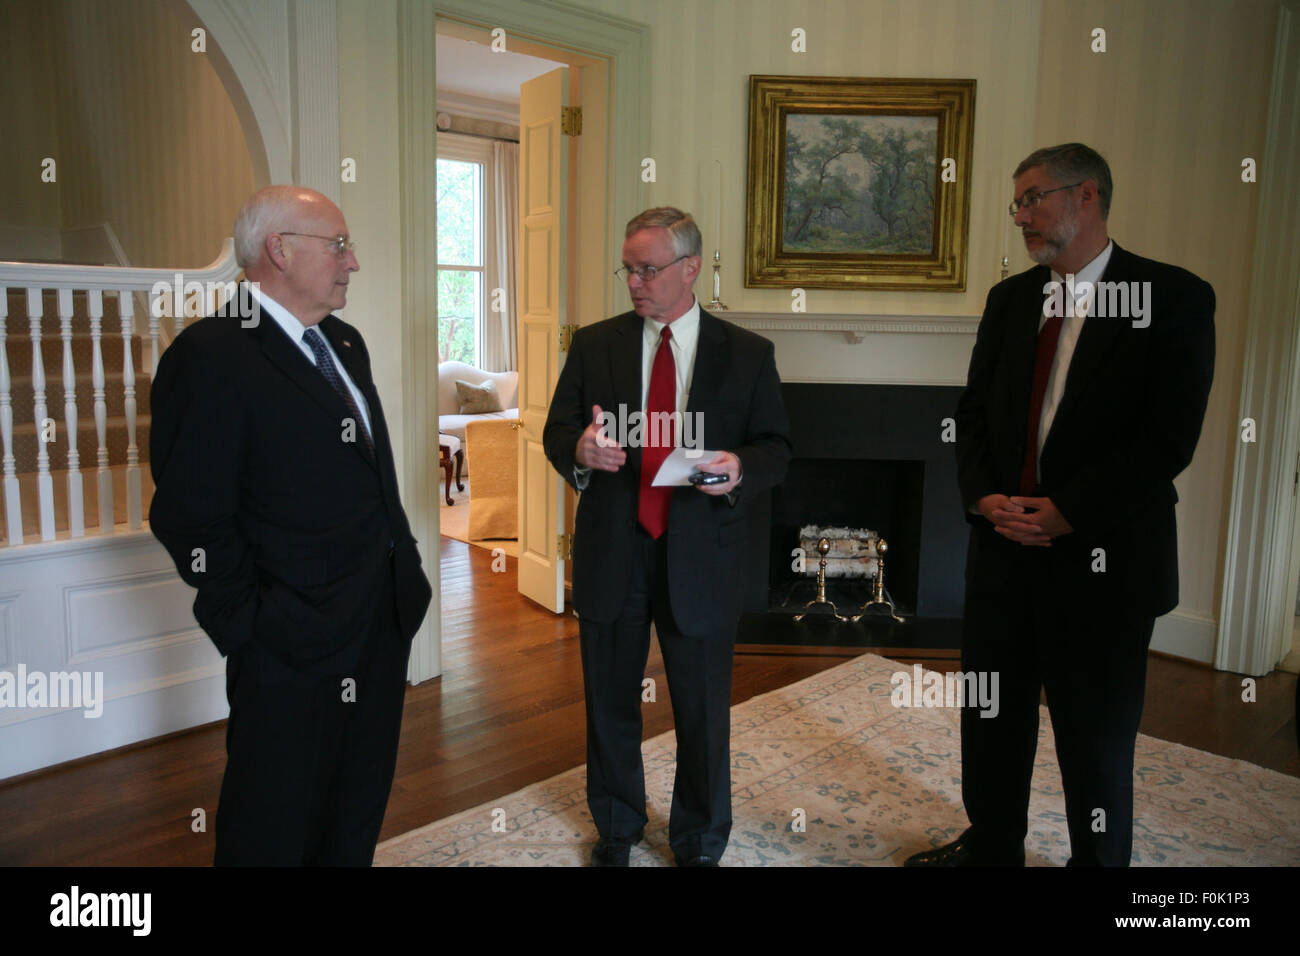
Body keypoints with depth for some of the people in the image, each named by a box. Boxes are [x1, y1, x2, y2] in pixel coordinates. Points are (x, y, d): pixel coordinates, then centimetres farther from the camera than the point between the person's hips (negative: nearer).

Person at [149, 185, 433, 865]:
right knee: (273, 831, 13)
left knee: (359, 816, 23)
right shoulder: (211, 355, -17)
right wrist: (251, 623, -14)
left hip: (382, 626, 8)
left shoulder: (344, 344, 11)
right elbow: (190, 518, -18)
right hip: (292, 643, -7)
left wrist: (405, 569, 10)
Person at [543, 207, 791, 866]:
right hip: (610, 556, 2)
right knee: (610, 702, 16)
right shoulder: (594, 344, 5)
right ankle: (616, 829, 40)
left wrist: (741, 468, -20)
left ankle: (699, 843, 34)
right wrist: (579, 452, -19)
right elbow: (556, 432, 5)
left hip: (701, 558, -1)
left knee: (704, 712, 10)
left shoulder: (748, 355, 1)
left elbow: (776, 447, 2)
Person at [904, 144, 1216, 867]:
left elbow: (1170, 436, -14)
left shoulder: (1173, 297, -7)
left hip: (1103, 556, -5)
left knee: (1097, 739, 10)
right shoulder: (1009, 299, 9)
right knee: (992, 720, 17)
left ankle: (1099, 860, 32)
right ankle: (991, 847, 38)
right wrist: (986, 497, -7)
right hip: (1003, 546, 5)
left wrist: (1063, 513, -18)